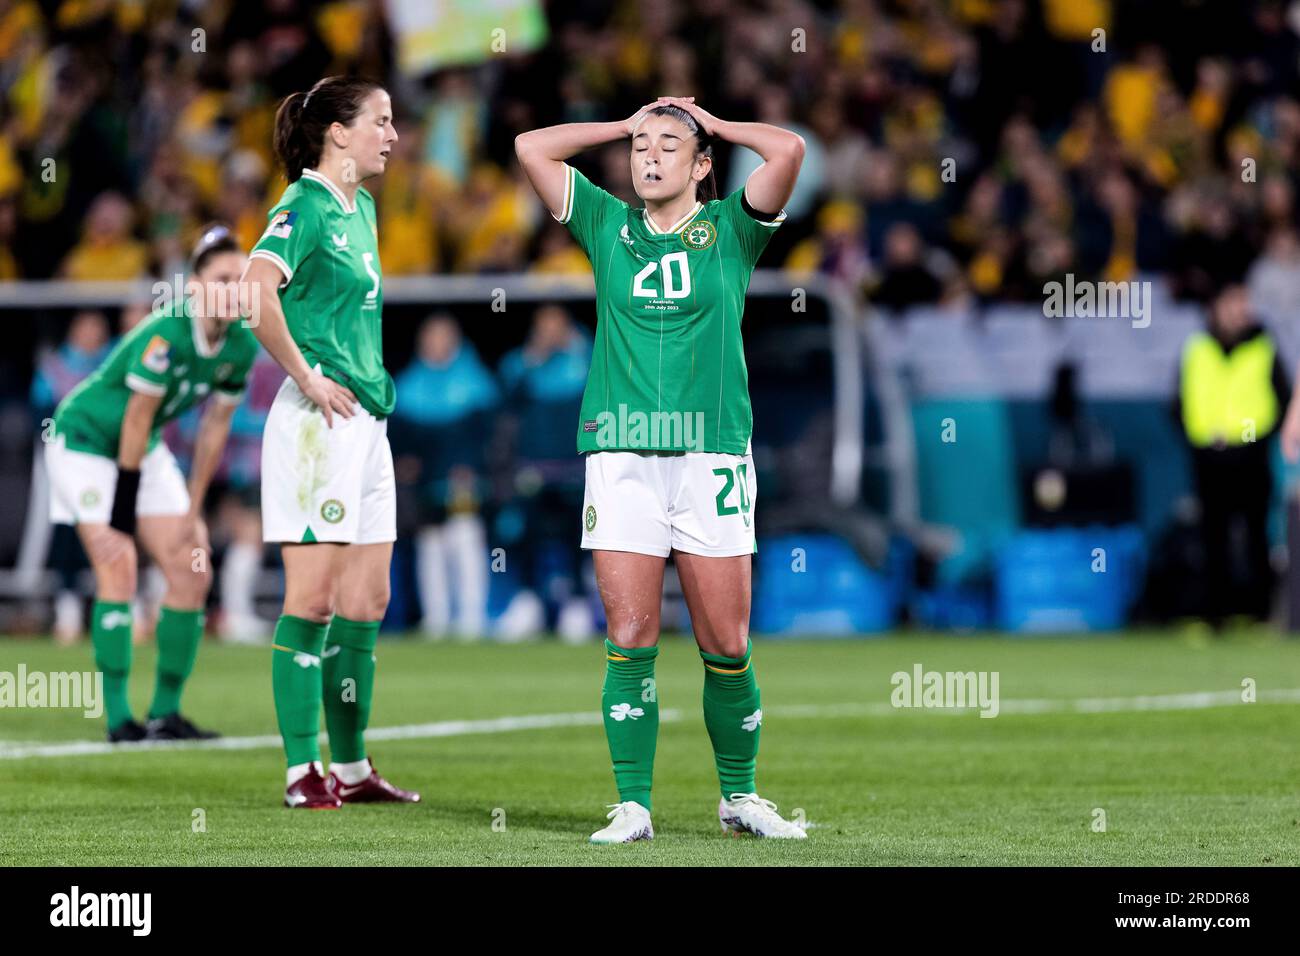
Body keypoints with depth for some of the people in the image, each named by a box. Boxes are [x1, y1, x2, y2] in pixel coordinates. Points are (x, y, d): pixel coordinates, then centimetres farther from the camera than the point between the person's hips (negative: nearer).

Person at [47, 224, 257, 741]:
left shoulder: (241, 347, -10)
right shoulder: (165, 335, -31)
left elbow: (214, 427, 1)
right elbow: (136, 422, -26)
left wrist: (192, 510, 2)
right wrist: (121, 518, -21)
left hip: (144, 451, 7)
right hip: (86, 440, -7)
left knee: (192, 573, 0)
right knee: (118, 570, -18)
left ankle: (166, 712, 9)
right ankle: (119, 718, -17)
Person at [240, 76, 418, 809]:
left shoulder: (362, 208, 16)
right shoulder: (305, 206, -11)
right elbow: (257, 291, -28)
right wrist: (306, 378, -21)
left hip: (367, 418, 9)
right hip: (319, 420, -9)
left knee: (367, 600, 10)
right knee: (314, 598, -6)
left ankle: (351, 766, 17)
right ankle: (303, 770, -3)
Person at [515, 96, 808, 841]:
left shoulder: (729, 230, 7)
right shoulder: (608, 227, 13)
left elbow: (788, 150, -7)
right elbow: (531, 148, 12)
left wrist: (710, 123, 8)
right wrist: (628, 124, 15)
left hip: (713, 455, -1)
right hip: (621, 457, 1)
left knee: (727, 646, 0)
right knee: (630, 638, -4)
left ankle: (741, 795, 15)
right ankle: (633, 805, 1)